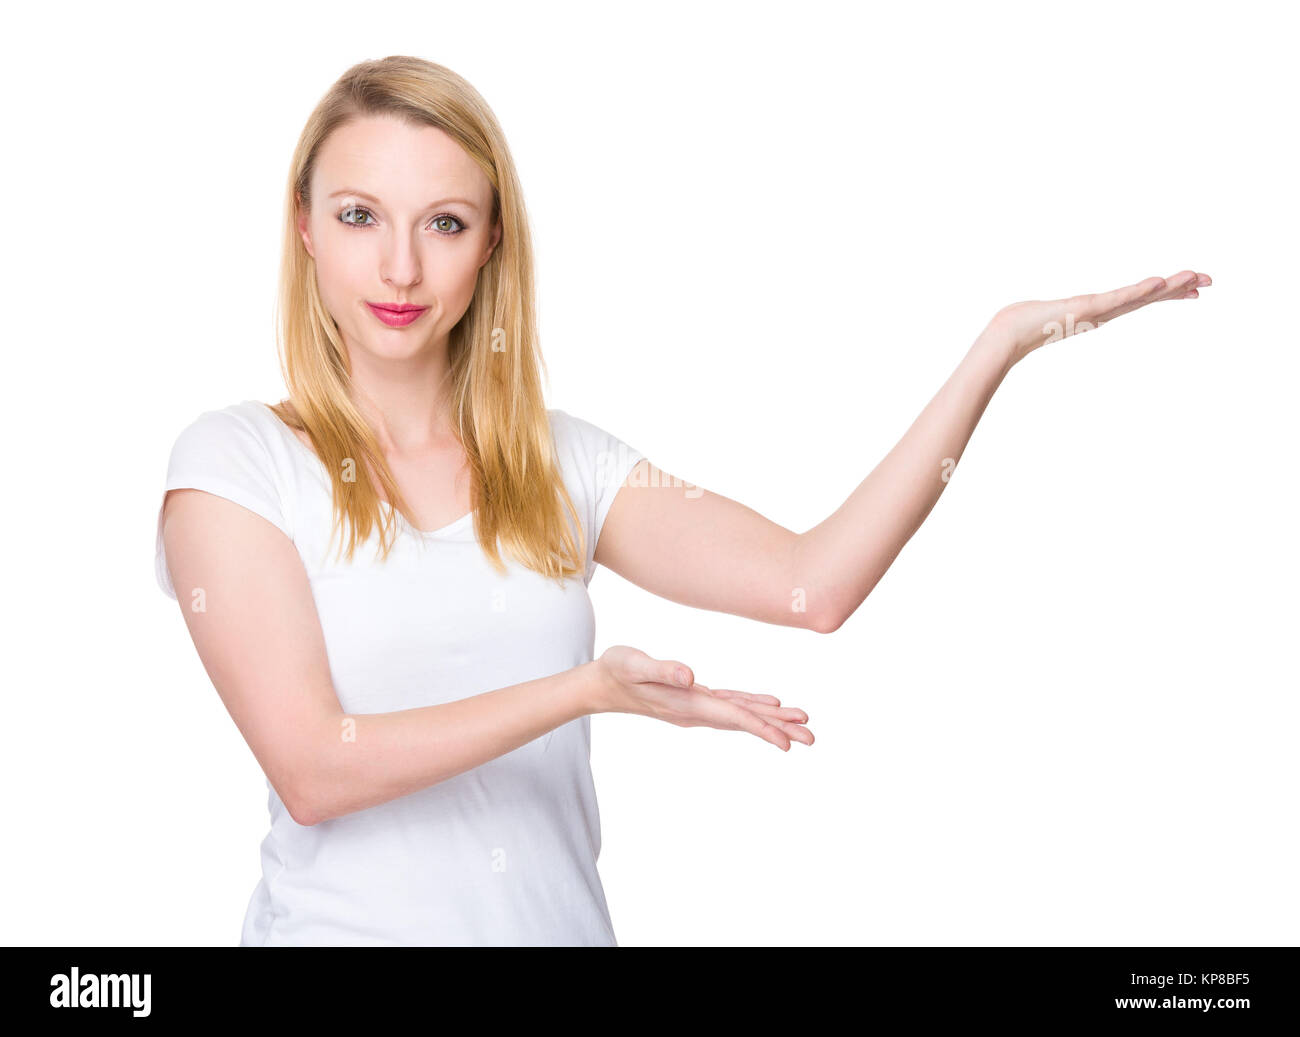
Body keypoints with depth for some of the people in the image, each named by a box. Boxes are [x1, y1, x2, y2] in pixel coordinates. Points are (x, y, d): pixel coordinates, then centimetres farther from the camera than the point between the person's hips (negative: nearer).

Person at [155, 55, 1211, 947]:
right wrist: (588, 688, -26)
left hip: (564, 918, 3)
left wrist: (1005, 342, -11)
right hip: (347, 922, -3)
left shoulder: (562, 463, 1)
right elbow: (310, 771, -16)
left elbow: (810, 585, -10)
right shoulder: (234, 462, -8)